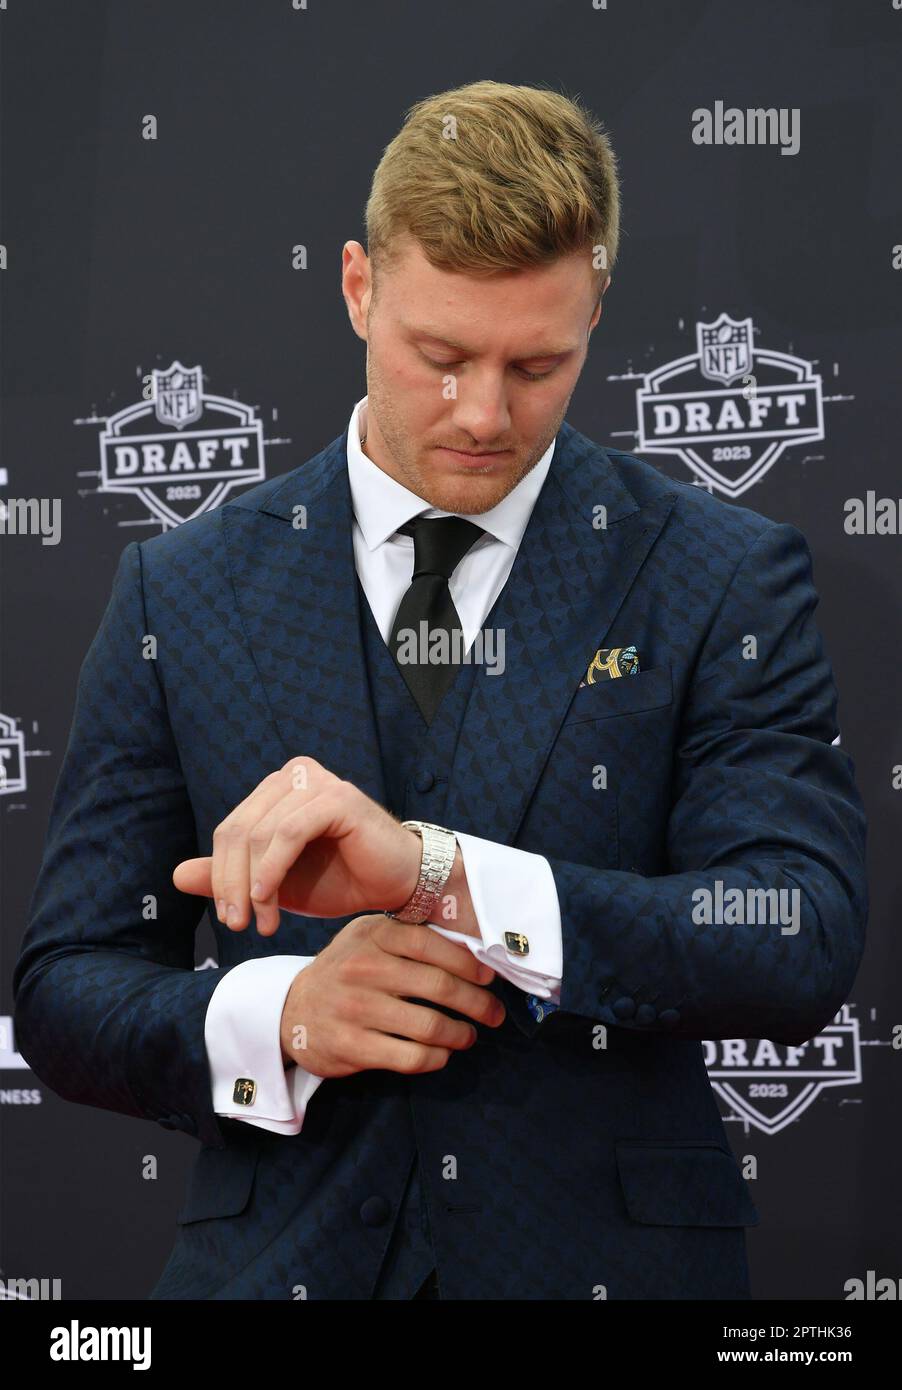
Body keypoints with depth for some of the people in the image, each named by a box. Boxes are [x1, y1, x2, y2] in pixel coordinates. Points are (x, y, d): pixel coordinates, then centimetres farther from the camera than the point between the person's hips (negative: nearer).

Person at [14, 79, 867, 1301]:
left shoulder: (727, 581, -4)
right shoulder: (182, 592, 1)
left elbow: (806, 948, -15)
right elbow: (66, 993, 2)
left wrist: (438, 871, -26)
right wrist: (285, 1018, -18)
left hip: (611, 1253, 0)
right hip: (280, 1253, 1)